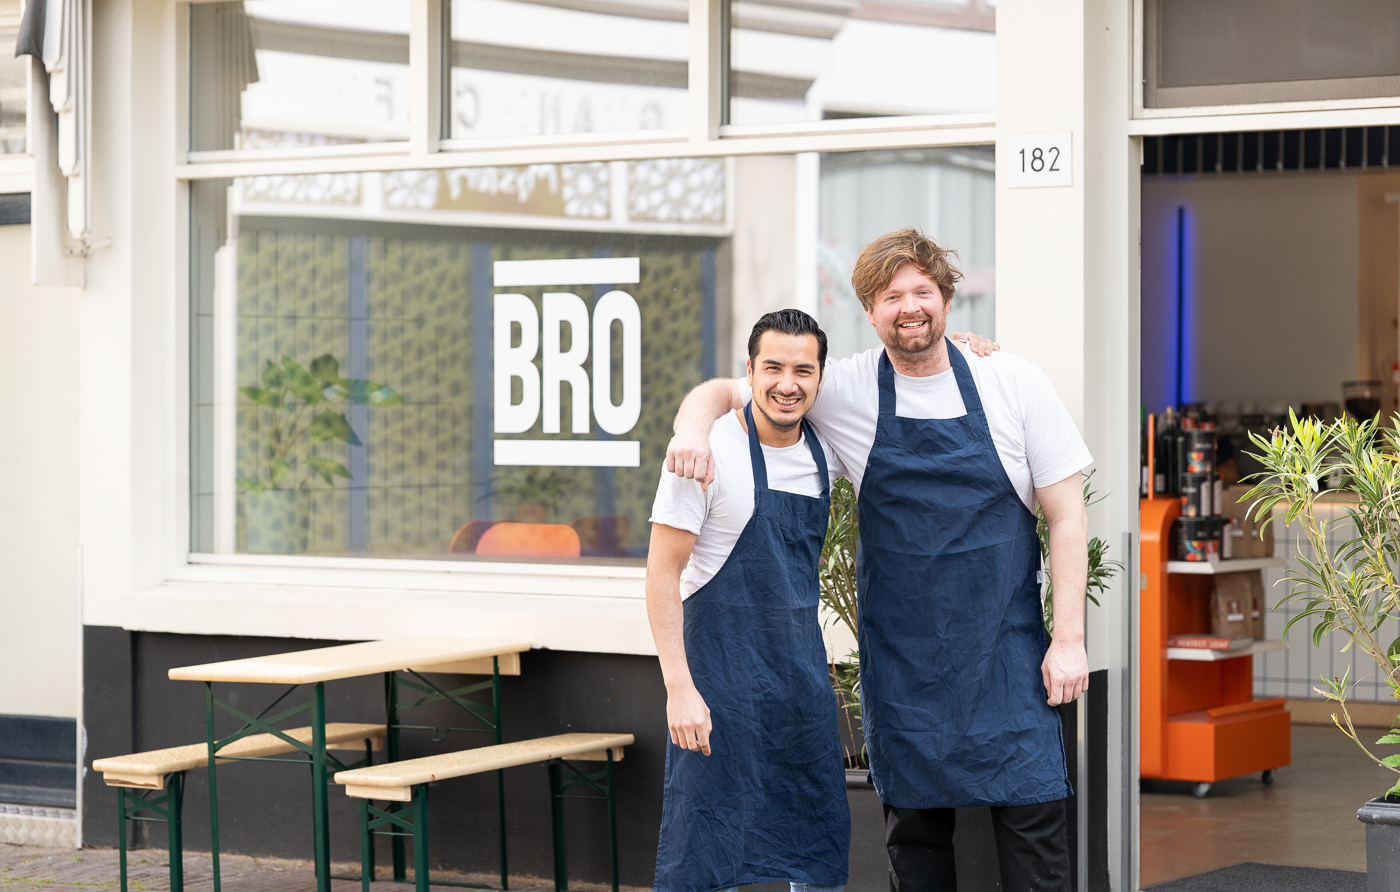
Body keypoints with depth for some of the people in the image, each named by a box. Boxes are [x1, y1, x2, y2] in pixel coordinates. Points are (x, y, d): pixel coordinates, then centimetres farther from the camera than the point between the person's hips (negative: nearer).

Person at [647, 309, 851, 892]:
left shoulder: (824, 450, 5)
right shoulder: (709, 452, -13)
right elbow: (662, 572, -12)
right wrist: (679, 687, -19)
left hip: (804, 666, 6)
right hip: (723, 665, -6)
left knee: (822, 840, 11)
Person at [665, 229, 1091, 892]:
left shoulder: (1013, 384, -3)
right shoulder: (846, 389, -1)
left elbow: (1066, 515, 0)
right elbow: (722, 391, 7)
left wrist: (1068, 639, -6)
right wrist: (693, 427, -17)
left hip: (1006, 651, -1)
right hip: (899, 656, 1)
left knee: (1032, 814, -5)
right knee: (914, 822, 7)